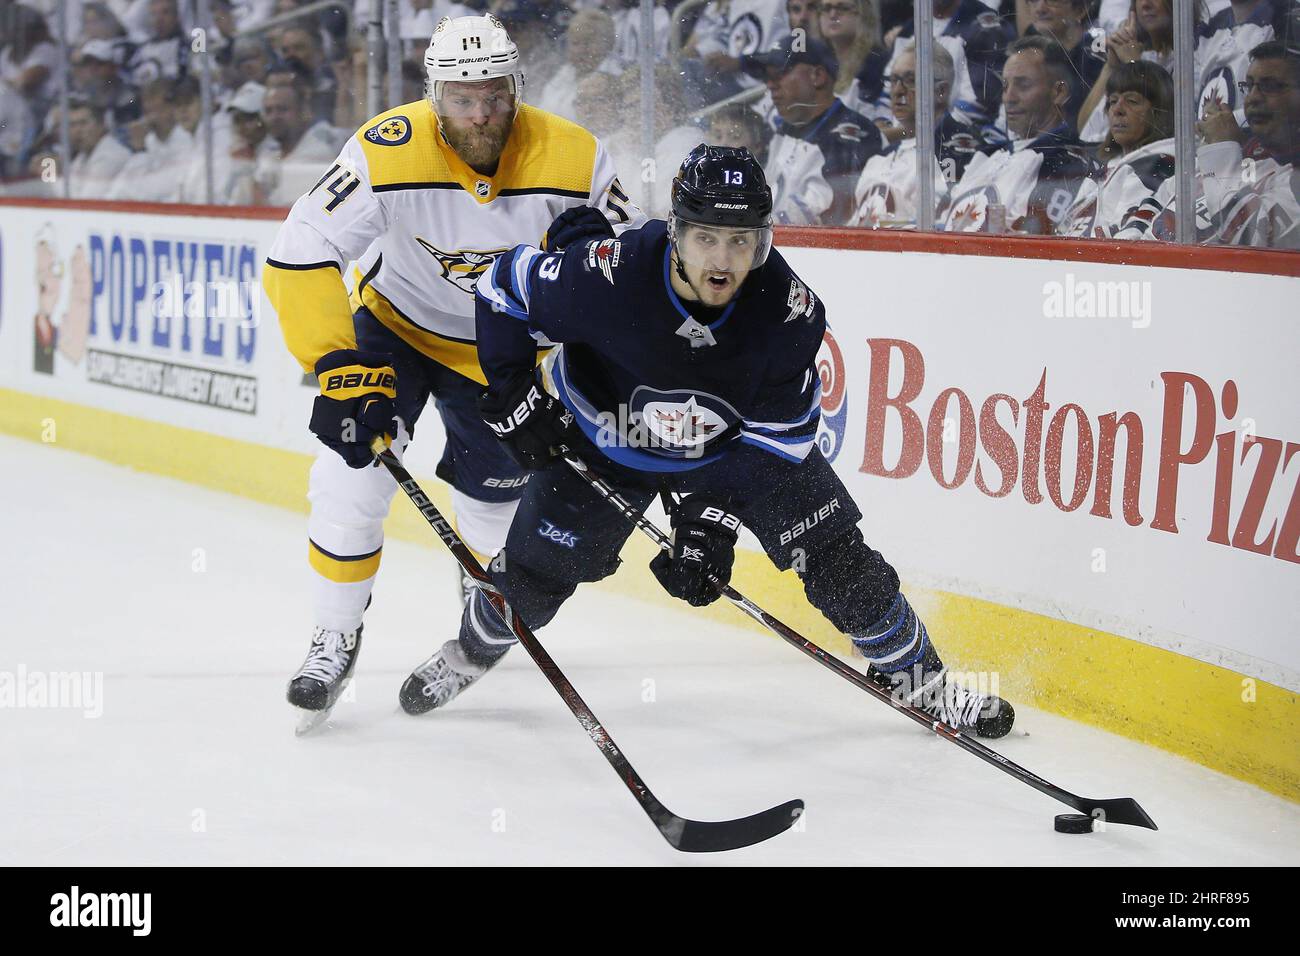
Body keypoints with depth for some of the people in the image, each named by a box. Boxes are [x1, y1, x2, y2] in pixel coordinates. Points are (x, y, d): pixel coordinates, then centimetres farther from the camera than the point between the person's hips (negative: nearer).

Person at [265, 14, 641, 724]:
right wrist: (340, 368, -38)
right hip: (395, 320, -1)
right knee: (350, 478, -18)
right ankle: (335, 641, 5)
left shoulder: (573, 159, -26)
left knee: (493, 513, 9)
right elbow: (298, 260, -30)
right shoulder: (386, 153, -31)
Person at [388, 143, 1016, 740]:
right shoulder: (608, 278, -35)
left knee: (833, 553, -8)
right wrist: (512, 397, -15)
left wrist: (710, 522, -26)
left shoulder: (789, 311, -30)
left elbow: (777, 437, -21)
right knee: (539, 562, -1)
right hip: (606, 439, -1)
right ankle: (468, 655, 32)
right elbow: (503, 286, -16)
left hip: (732, 444, 1)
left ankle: (914, 674, 13)